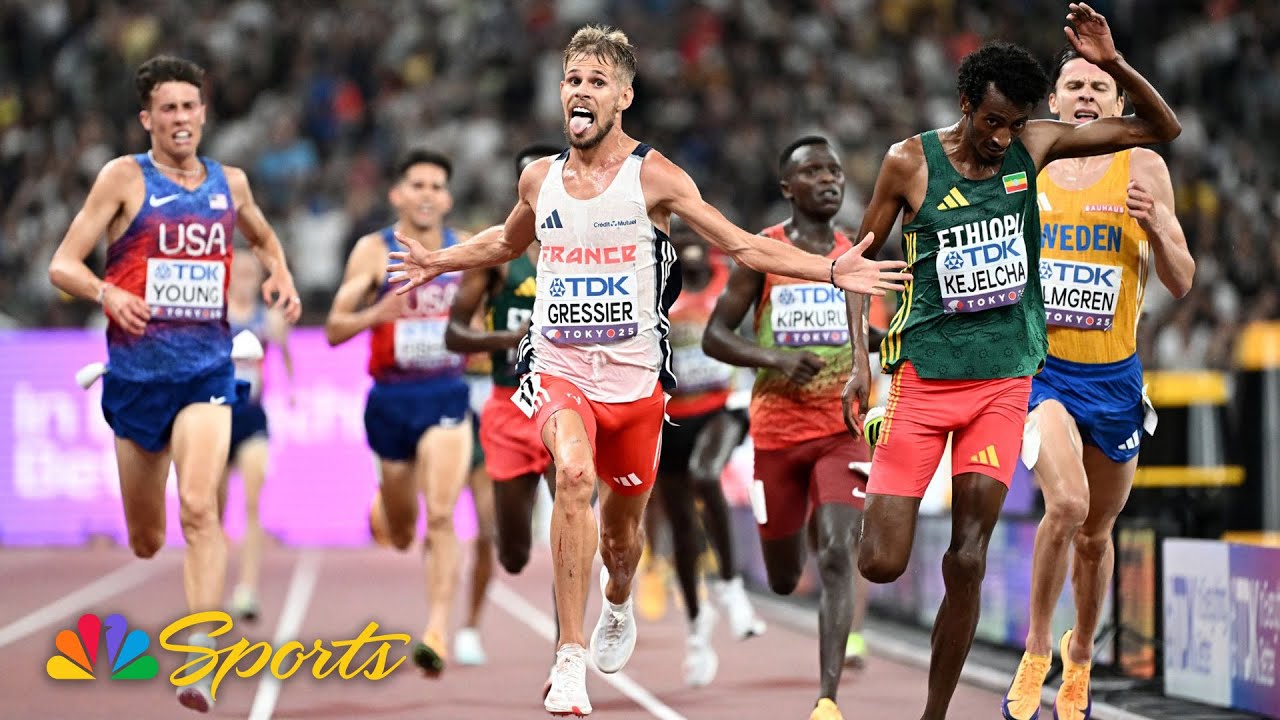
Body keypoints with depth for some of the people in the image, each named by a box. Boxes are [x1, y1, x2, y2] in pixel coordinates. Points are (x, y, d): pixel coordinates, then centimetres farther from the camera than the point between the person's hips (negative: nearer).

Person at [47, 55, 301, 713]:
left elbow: (263, 237, 32)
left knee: (199, 508, -22)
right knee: (145, 540, 10)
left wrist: (280, 275, 10)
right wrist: (106, 293, -27)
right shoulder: (124, 177, -2)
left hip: (207, 369, 1)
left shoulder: (229, 183, 9)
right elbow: (63, 264, -6)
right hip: (136, 372, -1)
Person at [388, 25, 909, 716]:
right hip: (558, 368, 0)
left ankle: (617, 608, 52)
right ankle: (570, 658, -28)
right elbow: (507, 241, 28)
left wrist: (832, 270, -13)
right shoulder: (540, 178, 4)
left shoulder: (653, 176, -6)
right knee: (574, 474, -29)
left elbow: (743, 246, -3)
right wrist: (440, 262, 32)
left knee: (624, 519, 15)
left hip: (633, 376, 0)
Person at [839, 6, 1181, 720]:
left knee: (967, 562, -5)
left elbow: (1162, 128, 5)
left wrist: (1114, 65, -13)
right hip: (926, 374, -2)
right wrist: (860, 359, -5)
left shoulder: (1034, 145, 2)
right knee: (881, 564, -7)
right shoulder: (910, 162, -6)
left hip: (1006, 380, 2)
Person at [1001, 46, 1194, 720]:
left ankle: (1079, 656, 39)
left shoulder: (1143, 168, -1)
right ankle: (1035, 651, -8)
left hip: (1114, 376, 1)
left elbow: (1181, 283, -2)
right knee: (1067, 504, -26)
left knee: (1096, 532, 14)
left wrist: (1155, 224, -19)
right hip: (1041, 366, -1)